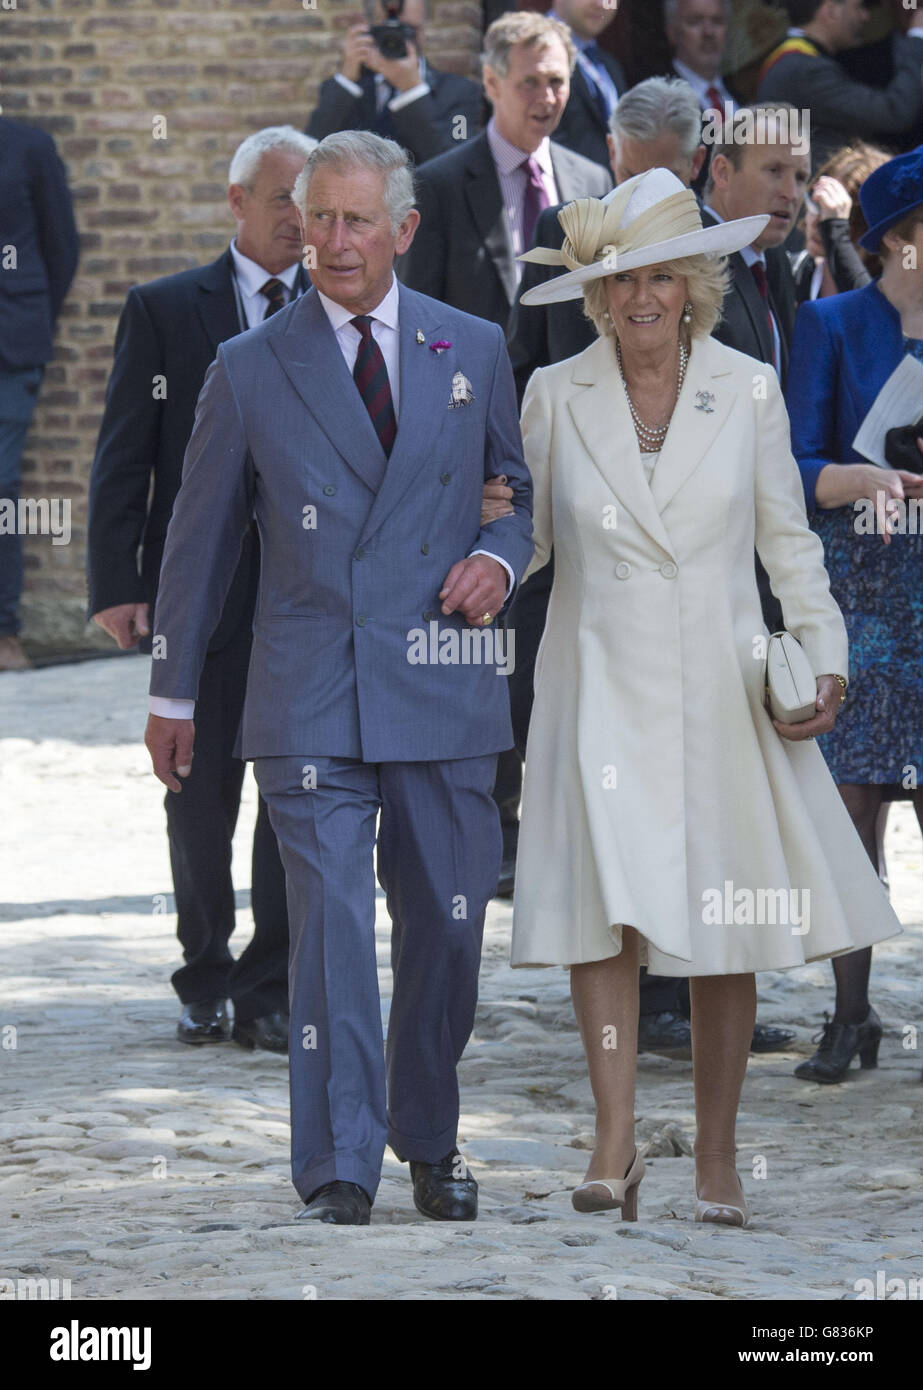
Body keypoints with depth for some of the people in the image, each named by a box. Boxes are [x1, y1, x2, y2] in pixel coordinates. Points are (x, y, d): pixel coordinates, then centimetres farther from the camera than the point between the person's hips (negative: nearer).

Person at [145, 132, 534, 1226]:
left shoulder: (474, 352, 9)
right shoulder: (250, 369, 5)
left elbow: (527, 489, 20)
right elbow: (200, 534, 10)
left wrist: (499, 559, -4)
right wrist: (175, 692, 12)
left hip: (443, 689, 2)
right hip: (309, 698, -2)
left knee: (446, 923, 6)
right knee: (332, 927, -9)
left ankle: (428, 1143, 24)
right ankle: (338, 1167, -7)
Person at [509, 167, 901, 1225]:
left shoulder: (747, 393, 3)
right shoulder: (556, 395, 2)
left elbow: (786, 539, 9)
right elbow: (526, 534, 11)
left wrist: (824, 656, 1)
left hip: (719, 690, 1)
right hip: (601, 688, 0)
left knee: (724, 932, 2)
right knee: (602, 904, -14)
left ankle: (716, 1157, 9)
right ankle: (614, 1141, -15)